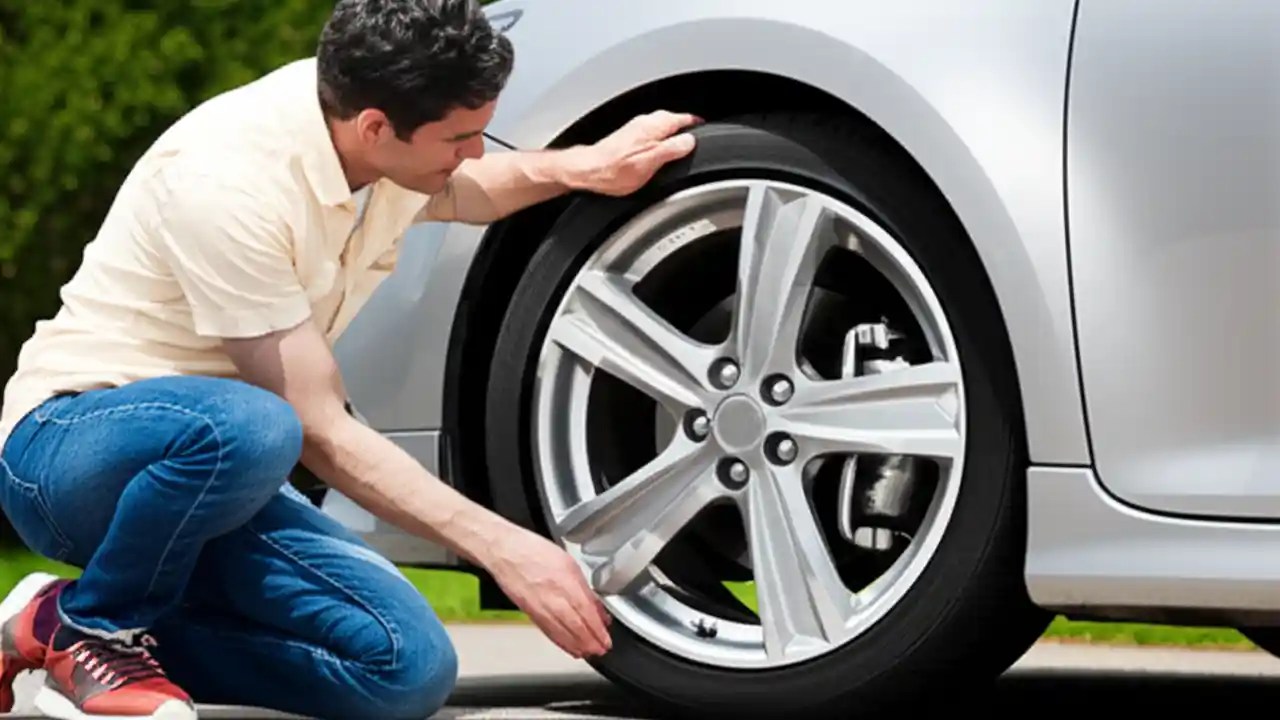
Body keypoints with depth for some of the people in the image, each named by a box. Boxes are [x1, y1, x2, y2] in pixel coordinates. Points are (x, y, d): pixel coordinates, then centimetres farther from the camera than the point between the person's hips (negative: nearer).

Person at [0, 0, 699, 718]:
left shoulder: (383, 150, -4)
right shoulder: (227, 187, -29)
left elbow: (445, 194, 25)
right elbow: (318, 431, -25)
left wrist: (580, 168, 6)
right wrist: (500, 546, -27)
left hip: (215, 467, 8)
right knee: (245, 429, -42)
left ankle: (137, 634, 2)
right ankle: (93, 628, -15)